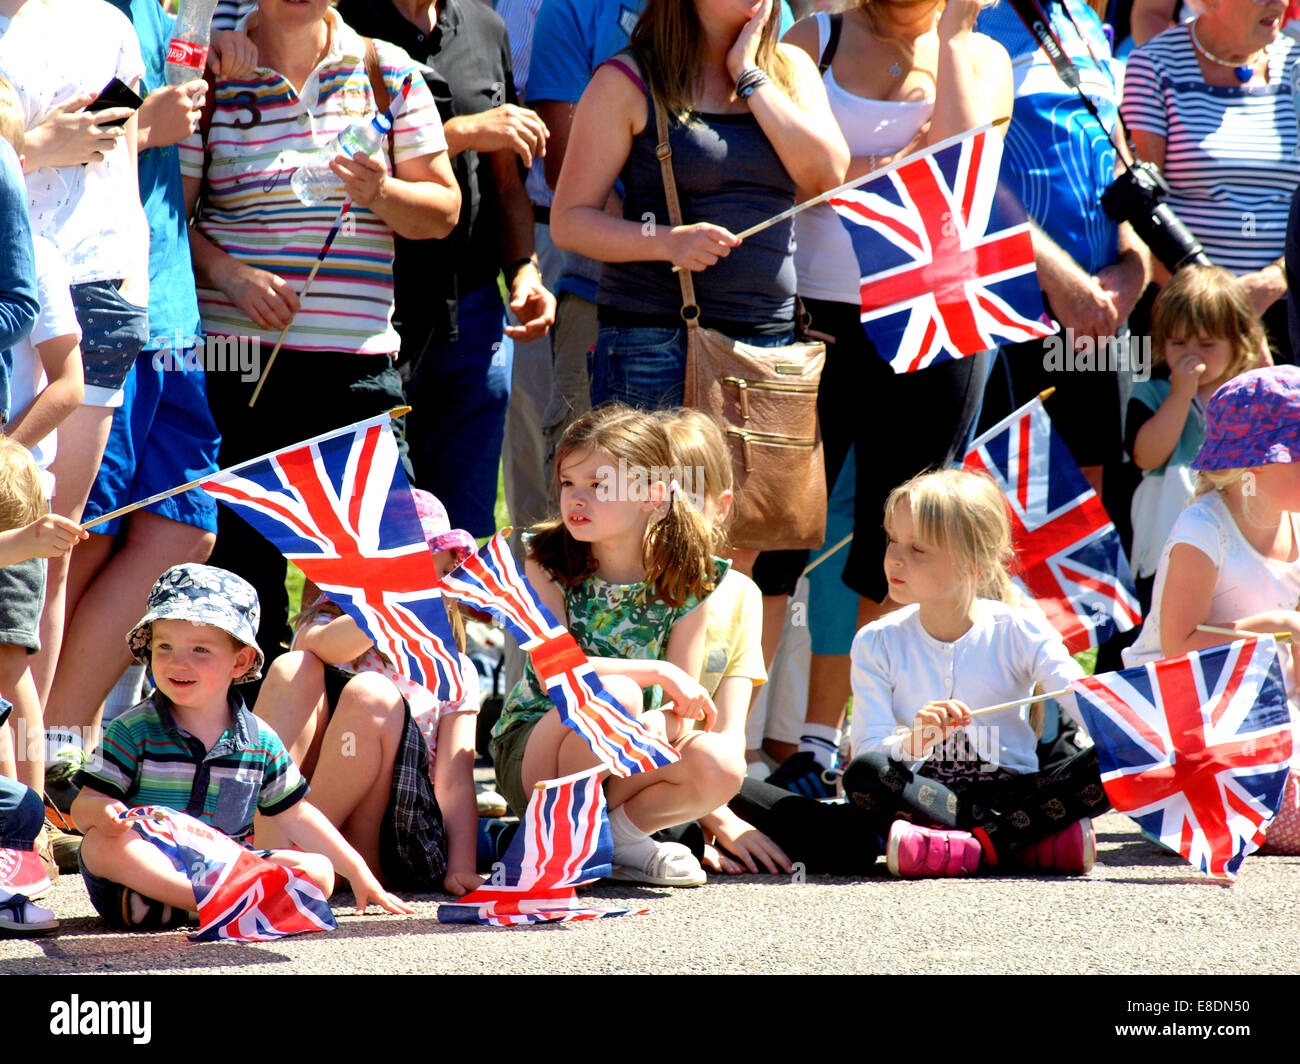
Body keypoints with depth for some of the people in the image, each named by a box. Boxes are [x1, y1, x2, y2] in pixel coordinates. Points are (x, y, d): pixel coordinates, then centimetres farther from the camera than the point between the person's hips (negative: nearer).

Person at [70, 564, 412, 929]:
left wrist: (359, 874, 14)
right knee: (103, 842, -33)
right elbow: (83, 806, -5)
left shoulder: (262, 744, 7)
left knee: (319, 872, -15)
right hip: (147, 867, -4)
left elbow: (295, 818, 16)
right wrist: (102, 811, -30)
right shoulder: (131, 732, -1)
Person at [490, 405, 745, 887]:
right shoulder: (547, 562, -9)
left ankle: (614, 834, -5)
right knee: (615, 693, -34)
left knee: (722, 764, -27)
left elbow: (681, 701, -6)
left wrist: (659, 727, -31)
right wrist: (658, 673, -27)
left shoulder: (684, 586, -4)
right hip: (532, 753, -3)